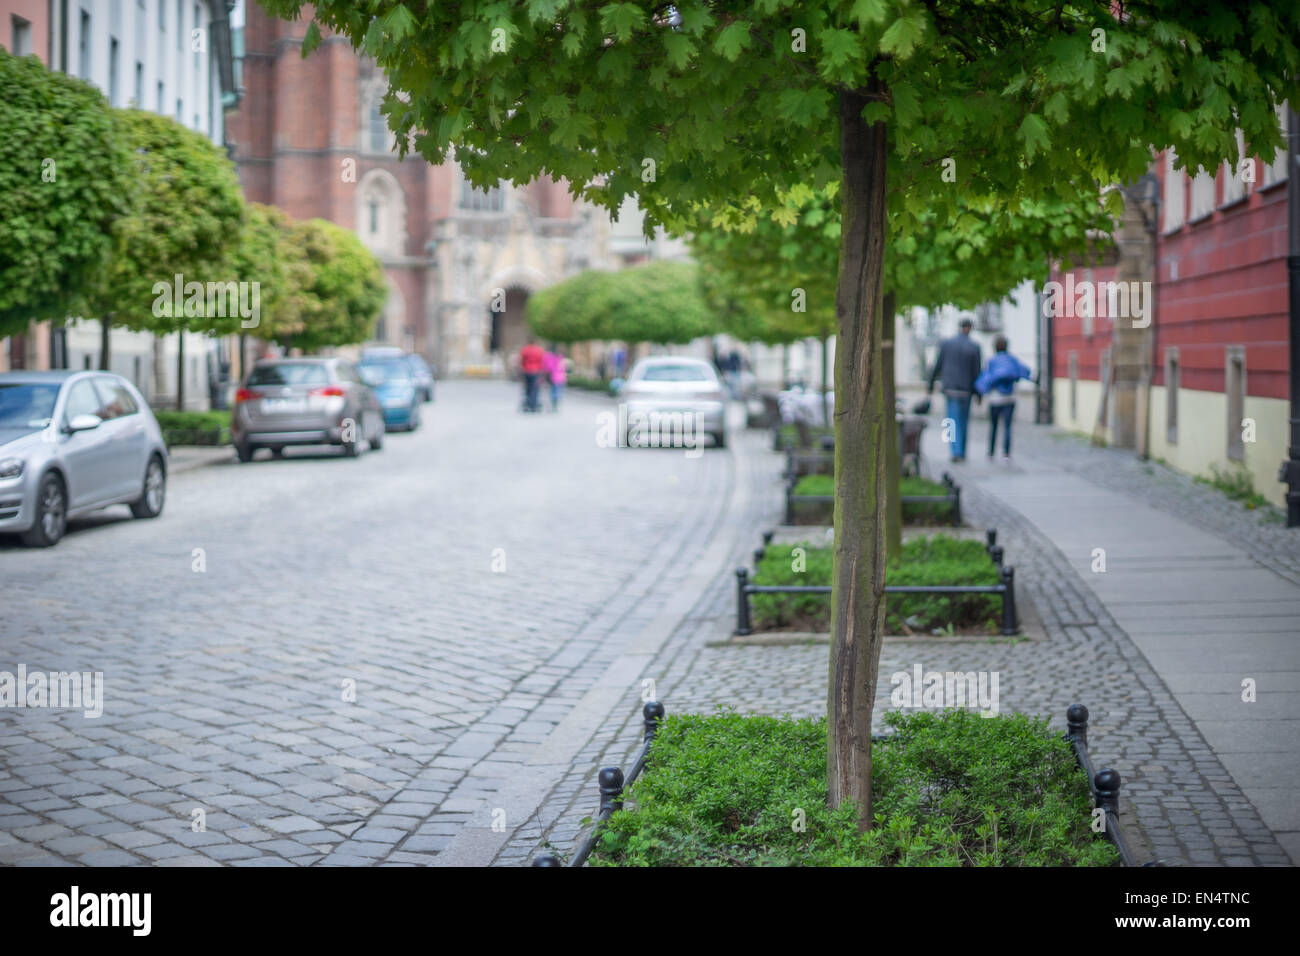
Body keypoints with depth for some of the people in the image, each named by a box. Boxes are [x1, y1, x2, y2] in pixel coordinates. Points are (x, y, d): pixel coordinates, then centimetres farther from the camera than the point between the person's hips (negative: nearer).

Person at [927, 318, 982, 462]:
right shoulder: (974, 346, -5)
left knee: (953, 419, 0)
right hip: (966, 388, 0)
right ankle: (962, 453, 20)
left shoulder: (946, 343, -3)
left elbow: (937, 366, 0)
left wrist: (931, 384, 9)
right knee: (964, 421, 14)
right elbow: (977, 370, -4)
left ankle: (956, 452, -17)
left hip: (950, 387, 0)